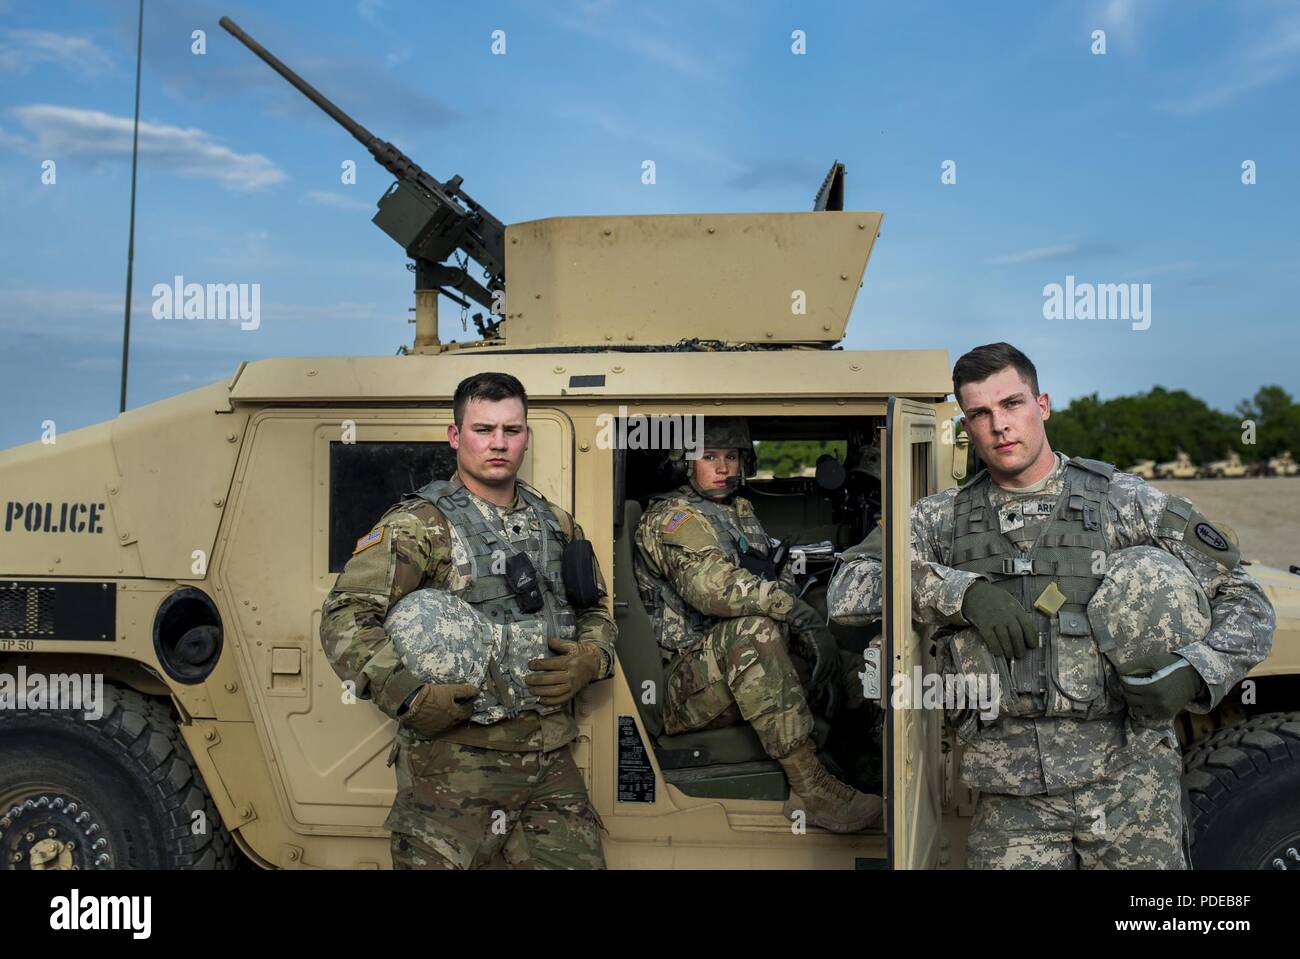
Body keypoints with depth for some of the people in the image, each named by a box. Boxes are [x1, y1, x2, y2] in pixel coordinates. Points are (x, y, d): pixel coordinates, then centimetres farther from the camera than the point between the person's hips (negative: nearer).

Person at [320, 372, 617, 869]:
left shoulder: (558, 525, 12)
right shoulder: (420, 524, -6)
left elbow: (596, 610, 21)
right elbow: (344, 616, -12)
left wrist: (591, 660, 0)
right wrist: (409, 697, -23)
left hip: (552, 763, 5)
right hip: (455, 760, -5)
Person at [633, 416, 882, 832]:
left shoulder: (741, 510, 20)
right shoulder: (672, 516, -9)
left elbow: (777, 582, 20)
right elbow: (710, 583, -28)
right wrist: (800, 611, -34)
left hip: (738, 679, 9)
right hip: (685, 685, -8)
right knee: (753, 625, -35)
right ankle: (809, 789, -37)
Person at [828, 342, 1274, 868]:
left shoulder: (1126, 500, 2)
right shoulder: (941, 518, 5)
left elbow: (1246, 603, 6)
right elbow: (848, 589, -7)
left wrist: (1192, 673, -13)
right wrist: (963, 592, -18)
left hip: (1129, 781, 0)